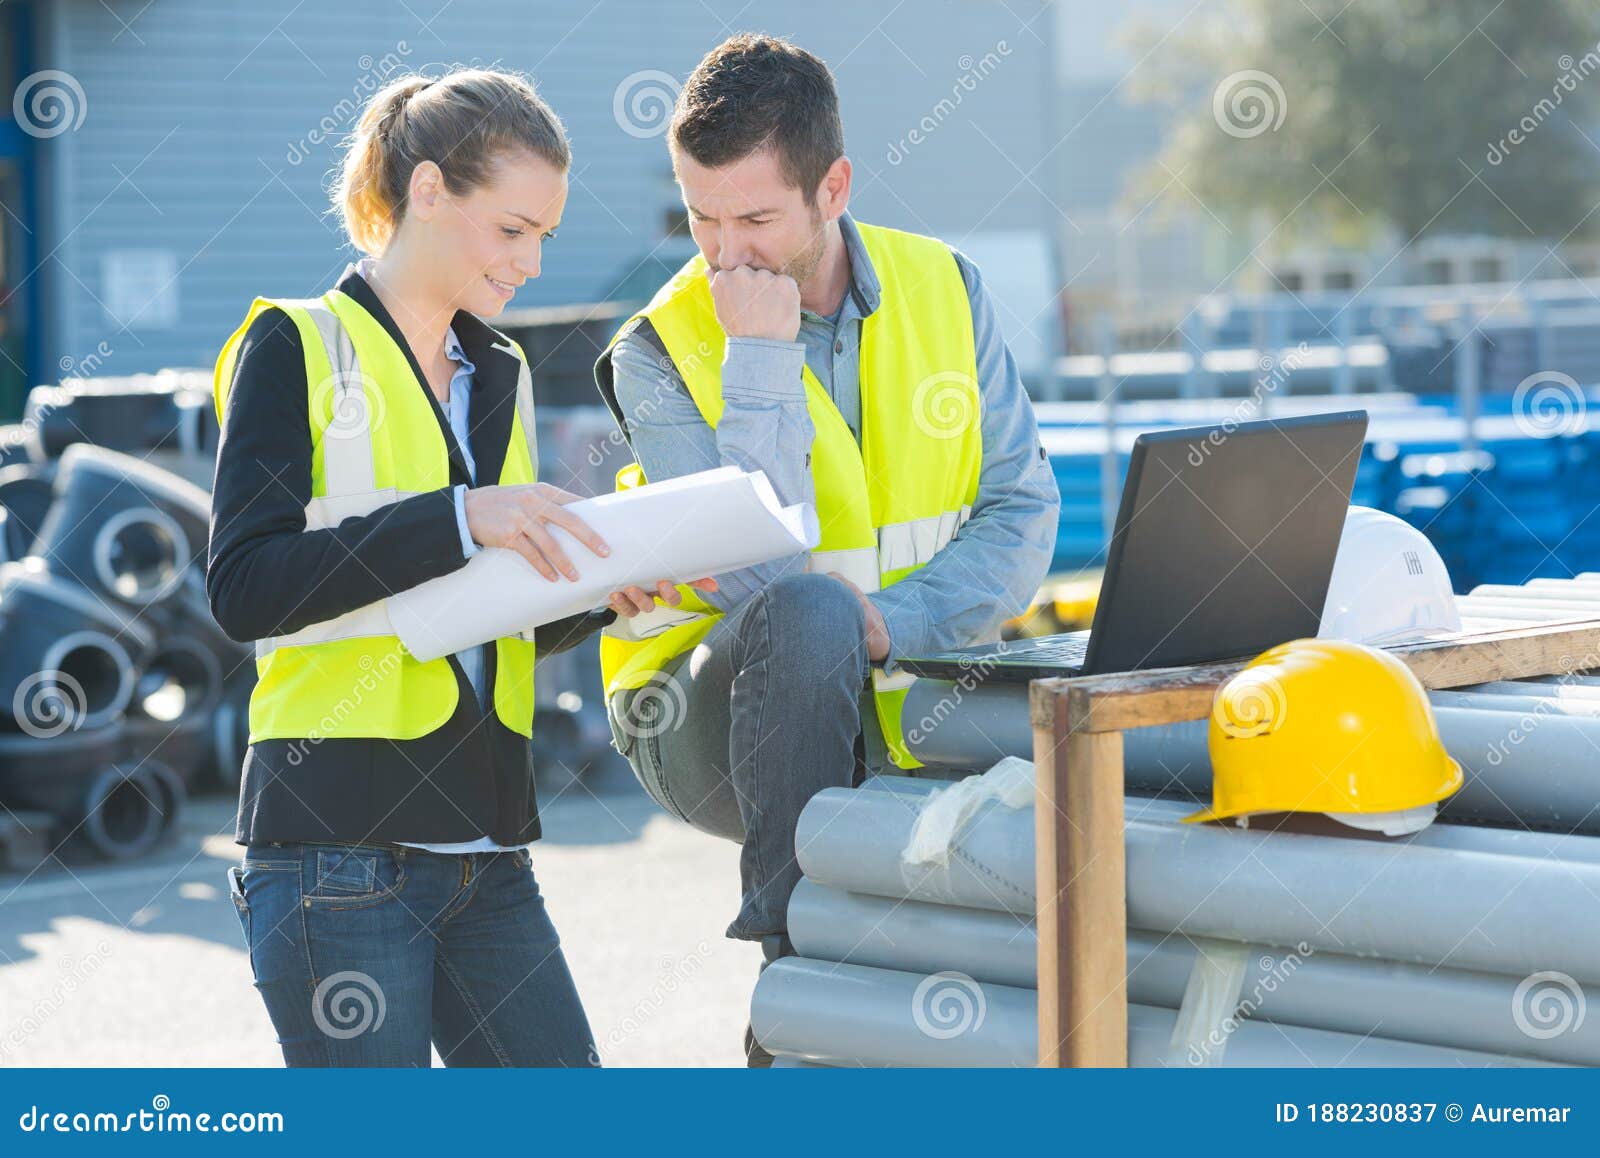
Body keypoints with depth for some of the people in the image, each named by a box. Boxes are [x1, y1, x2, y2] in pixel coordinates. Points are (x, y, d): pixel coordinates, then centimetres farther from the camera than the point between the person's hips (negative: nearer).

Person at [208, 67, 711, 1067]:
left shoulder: (500, 374, 17)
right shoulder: (298, 348, -3)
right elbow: (243, 587, -15)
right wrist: (457, 520, -22)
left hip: (484, 849, 7)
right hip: (336, 841, -7)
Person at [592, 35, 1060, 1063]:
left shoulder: (944, 291, 1)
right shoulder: (659, 352, -10)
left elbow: (1024, 508, -4)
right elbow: (763, 578, -22)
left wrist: (890, 624, -20)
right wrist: (760, 359, -24)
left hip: (904, 707, 3)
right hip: (721, 727, -3)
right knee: (807, 613, -37)